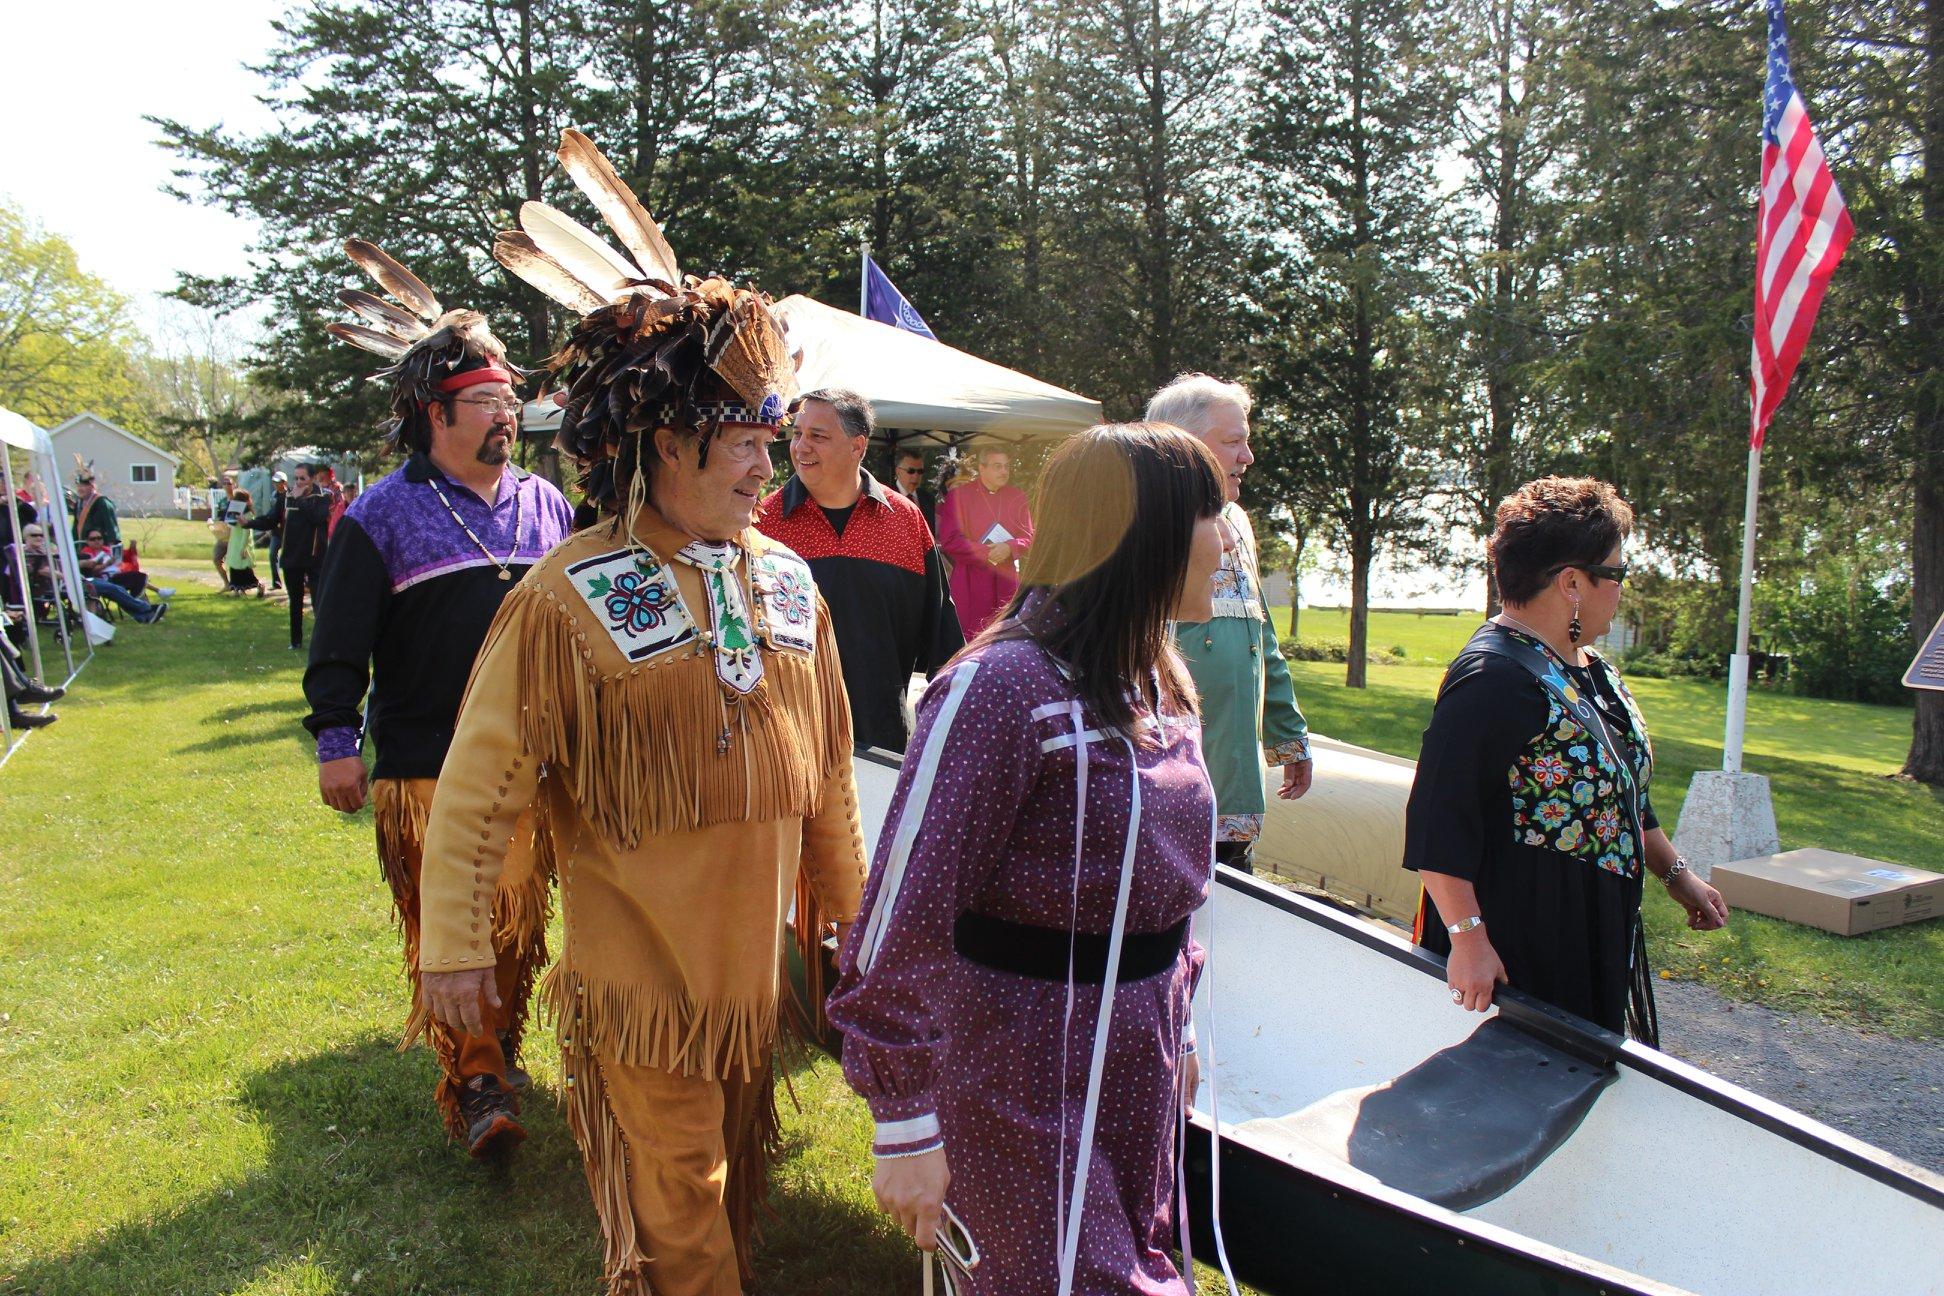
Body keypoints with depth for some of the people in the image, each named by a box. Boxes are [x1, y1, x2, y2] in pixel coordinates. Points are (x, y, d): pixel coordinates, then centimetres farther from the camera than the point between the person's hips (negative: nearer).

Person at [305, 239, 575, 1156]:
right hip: (426, 771, -3)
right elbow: (341, 640, 0)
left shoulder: (547, 507, 11)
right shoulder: (382, 516, -1)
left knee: (521, 924, 10)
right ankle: (475, 1086, 6)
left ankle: (500, 1053, 28)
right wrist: (337, 741, -5)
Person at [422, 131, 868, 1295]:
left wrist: (848, 904, 15)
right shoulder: (568, 599, -14)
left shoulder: (789, 583, 3)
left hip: (757, 959, 5)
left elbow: (828, 767, 10)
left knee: (738, 1188, 22)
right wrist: (452, 942, -8)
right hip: (640, 974, -5)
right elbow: (480, 784, -10)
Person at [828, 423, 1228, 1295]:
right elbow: (906, 915, -23)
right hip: (1026, 1083, -8)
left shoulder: (1162, 684, 4)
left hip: (1137, 1064, 8)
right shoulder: (1005, 686, -23)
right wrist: (906, 1126, -20)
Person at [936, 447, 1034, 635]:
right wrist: (987, 553, -13)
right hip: (970, 583, -3)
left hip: (1006, 583, 4)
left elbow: (1029, 537, 8)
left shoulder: (1017, 497, 10)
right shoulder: (958, 496, -2)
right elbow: (950, 540, -8)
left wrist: (1009, 547, -14)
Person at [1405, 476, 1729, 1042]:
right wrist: (1467, 937, -29)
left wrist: (1675, 872, 25)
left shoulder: (1589, 668, 11)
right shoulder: (1494, 679, -23)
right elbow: (1439, 820, -27)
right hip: (1514, 949, -10)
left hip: (1594, 939, 10)